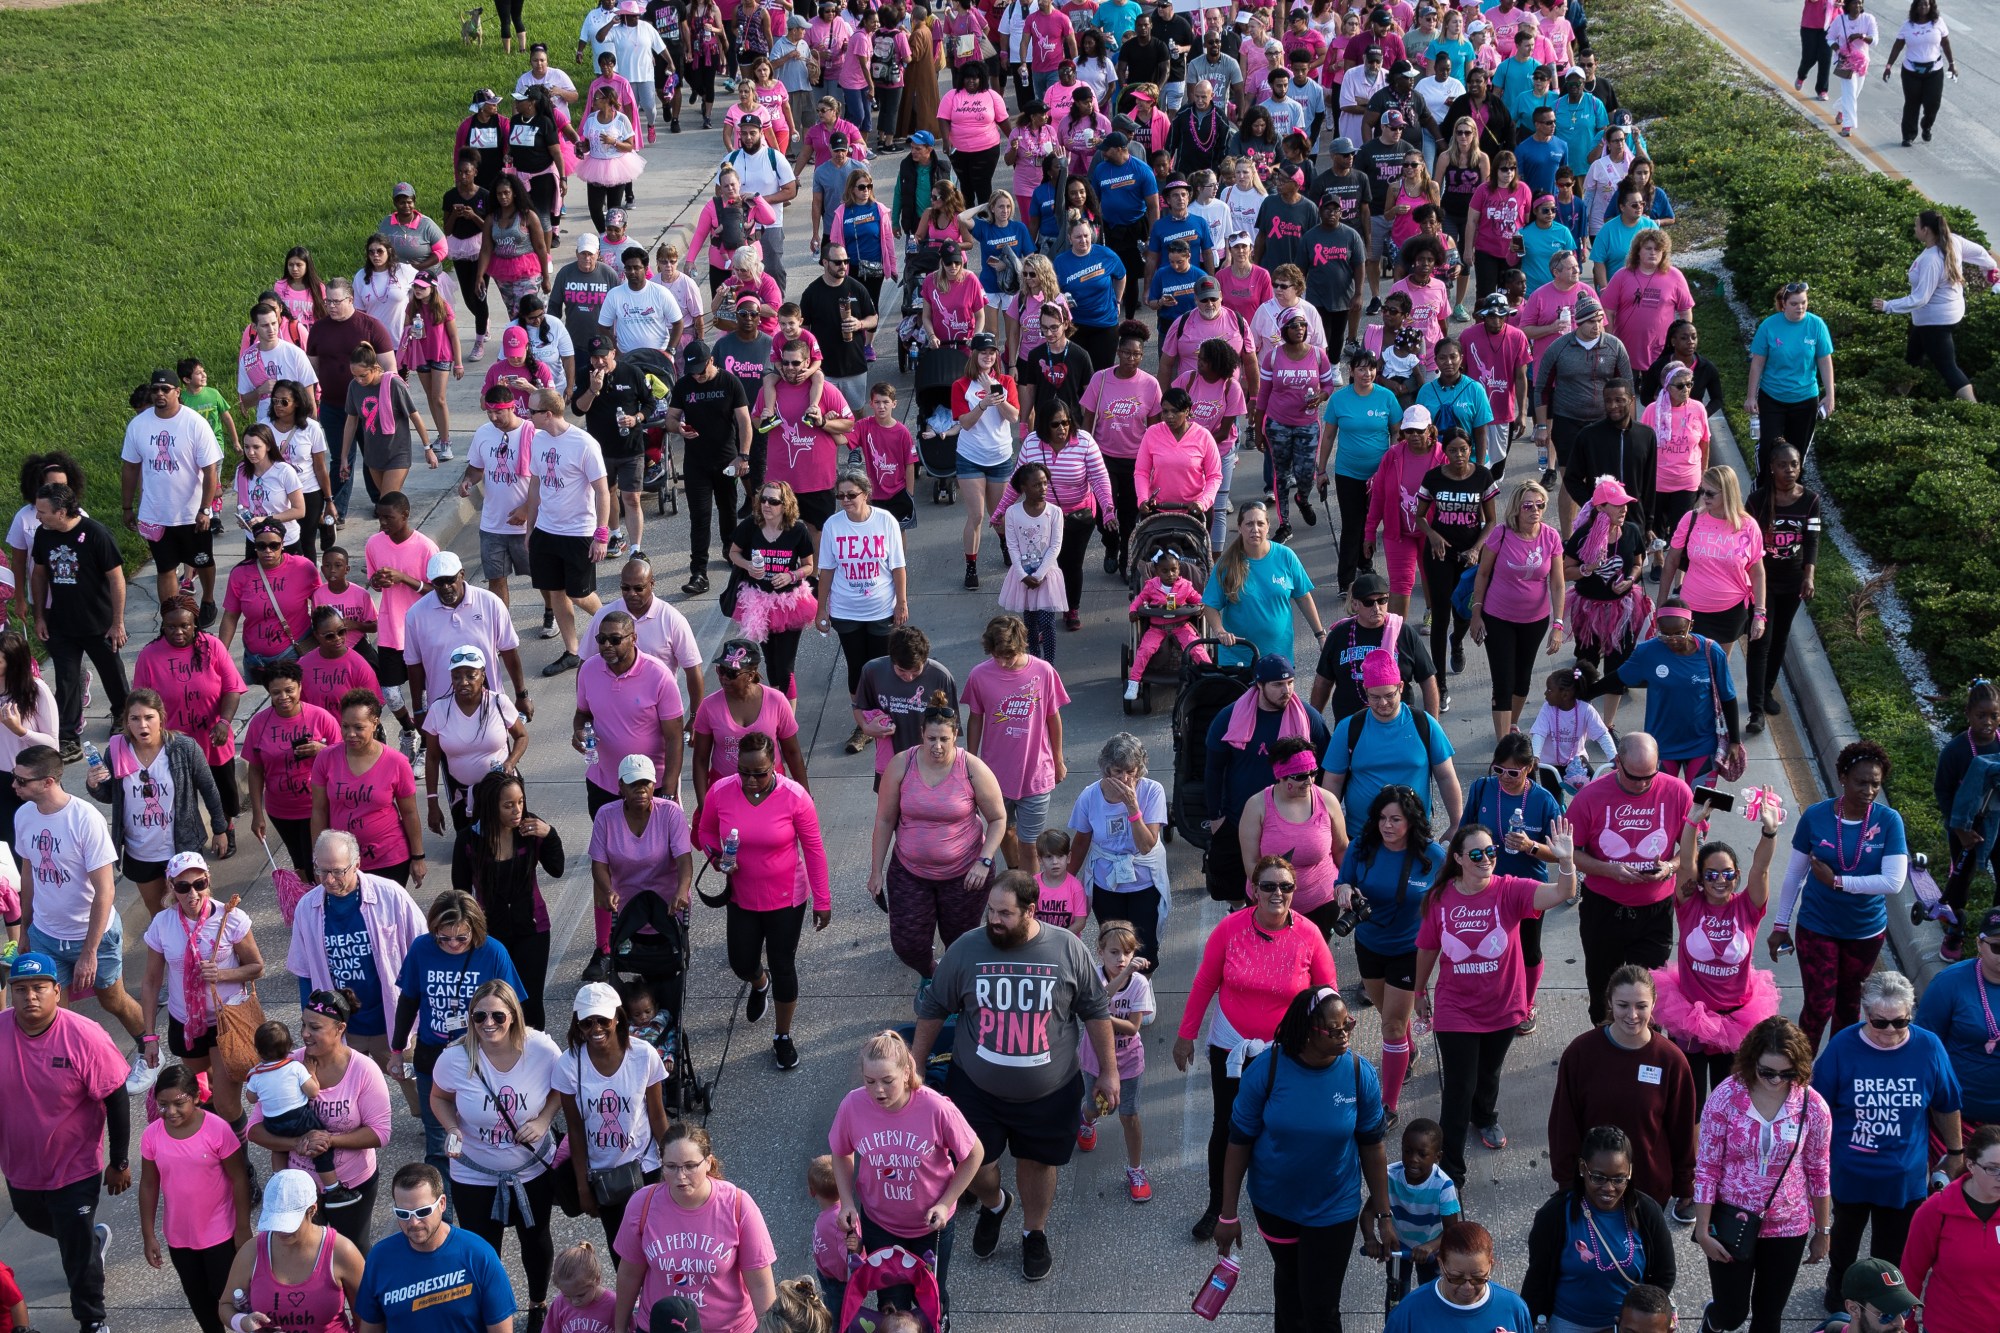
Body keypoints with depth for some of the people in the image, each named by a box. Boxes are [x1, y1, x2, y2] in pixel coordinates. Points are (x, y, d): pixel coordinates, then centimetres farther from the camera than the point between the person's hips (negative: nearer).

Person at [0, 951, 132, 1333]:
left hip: (75, 1167, -4)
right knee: (35, 1220, 31)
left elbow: (116, 1099, -15)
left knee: (78, 1253, 7)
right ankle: (94, 1237, 61)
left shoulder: (84, 1037, -24)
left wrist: (119, 1162, -10)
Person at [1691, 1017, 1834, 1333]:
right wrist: (1702, 1231, -10)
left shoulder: (1813, 1107, -12)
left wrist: (1823, 1231, 7)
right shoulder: (1726, 1097, -17)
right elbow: (1707, 1168, -10)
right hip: (1732, 1223, -2)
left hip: (1788, 1227, 2)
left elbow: (1818, 1173, 0)